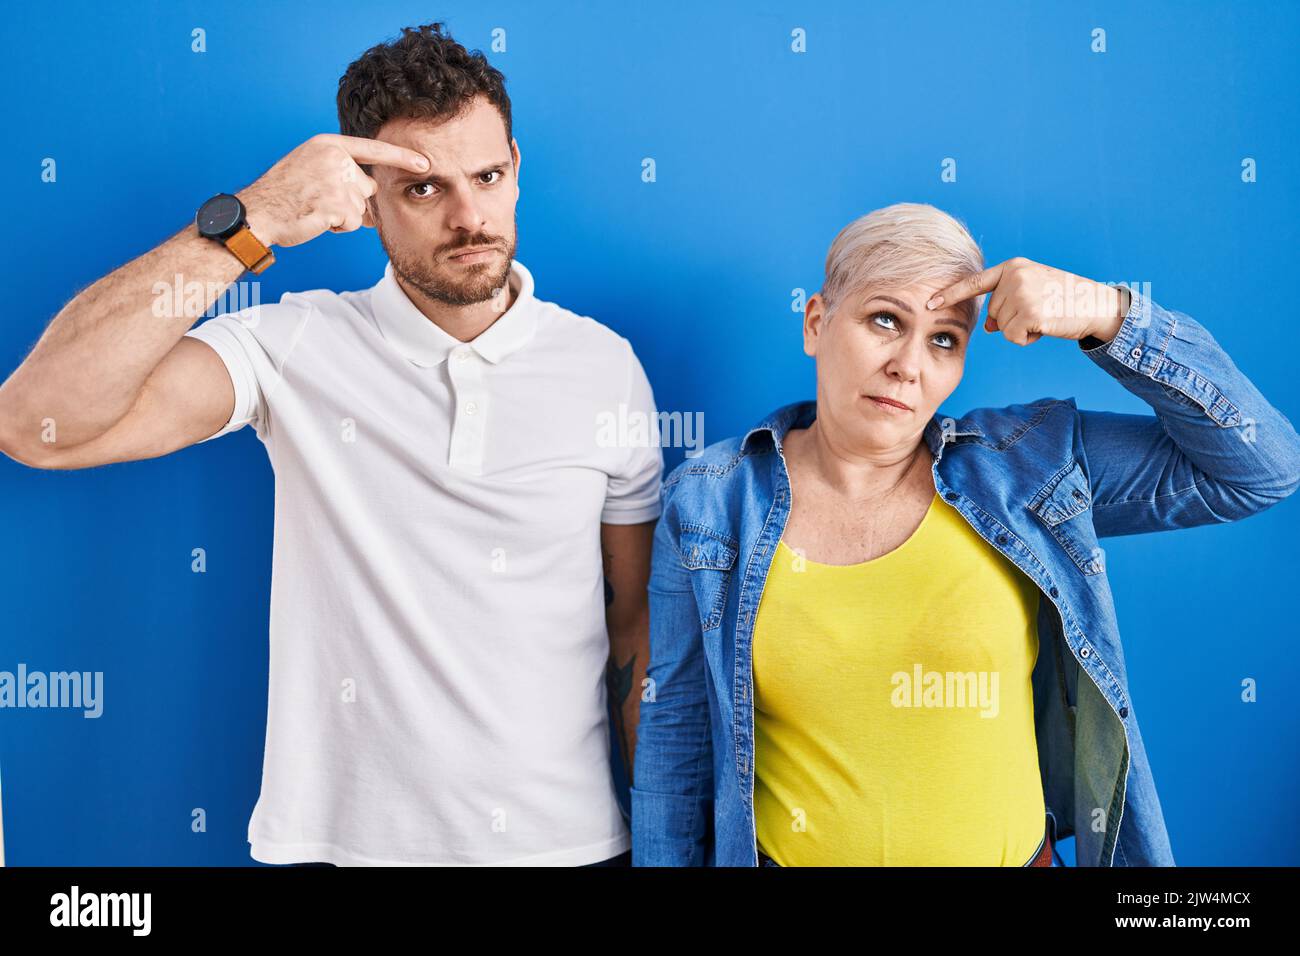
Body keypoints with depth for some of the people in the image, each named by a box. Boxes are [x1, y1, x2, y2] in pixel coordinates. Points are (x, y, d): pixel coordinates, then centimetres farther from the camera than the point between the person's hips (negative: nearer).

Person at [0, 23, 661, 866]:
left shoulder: (605, 366, -5)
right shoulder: (299, 346, -10)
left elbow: (637, 620, 1)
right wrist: (247, 227, -27)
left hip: (568, 835, 1)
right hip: (347, 834, -1)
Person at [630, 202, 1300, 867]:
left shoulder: (1030, 466, -8)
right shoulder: (710, 505, -9)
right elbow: (677, 733, -3)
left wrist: (1107, 314, -18)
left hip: (1008, 852, 1)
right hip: (791, 853, -1)